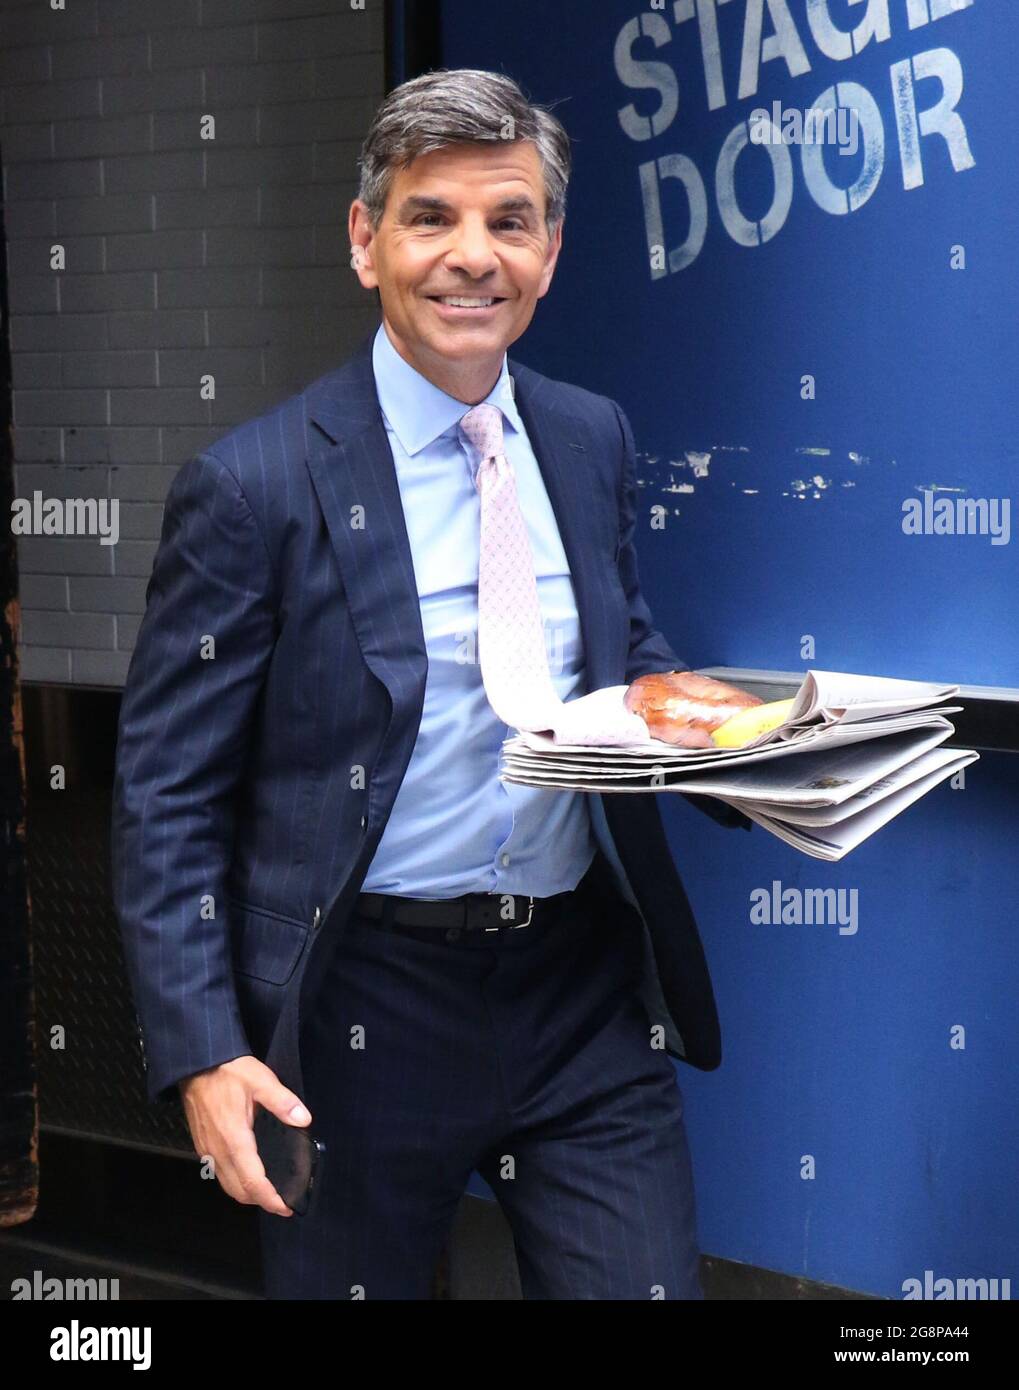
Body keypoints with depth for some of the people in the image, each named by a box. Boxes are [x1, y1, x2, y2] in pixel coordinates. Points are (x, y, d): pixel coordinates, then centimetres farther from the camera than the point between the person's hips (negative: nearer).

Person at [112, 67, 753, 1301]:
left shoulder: (594, 441, 5)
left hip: (589, 990, 4)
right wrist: (203, 1055, -17)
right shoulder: (253, 485, -11)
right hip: (367, 1007, -4)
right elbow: (164, 797, -9)